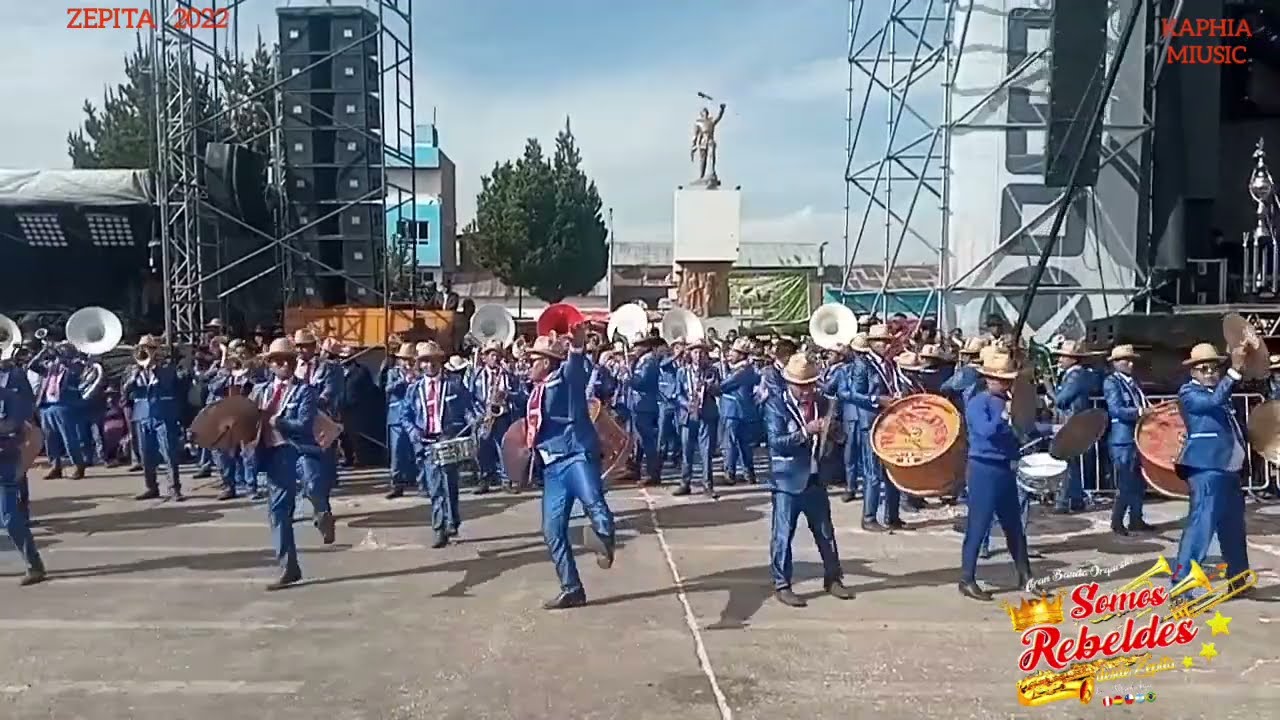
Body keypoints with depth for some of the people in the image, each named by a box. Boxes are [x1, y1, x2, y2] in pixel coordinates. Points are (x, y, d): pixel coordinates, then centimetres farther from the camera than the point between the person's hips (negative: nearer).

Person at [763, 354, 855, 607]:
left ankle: (833, 579, 30)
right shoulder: (775, 405, -10)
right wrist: (806, 431, -27)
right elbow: (776, 442, -18)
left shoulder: (822, 403, 6)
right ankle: (782, 586, 11)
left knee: (826, 532, 15)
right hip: (788, 480, -5)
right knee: (783, 535, 1)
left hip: (815, 478, 5)